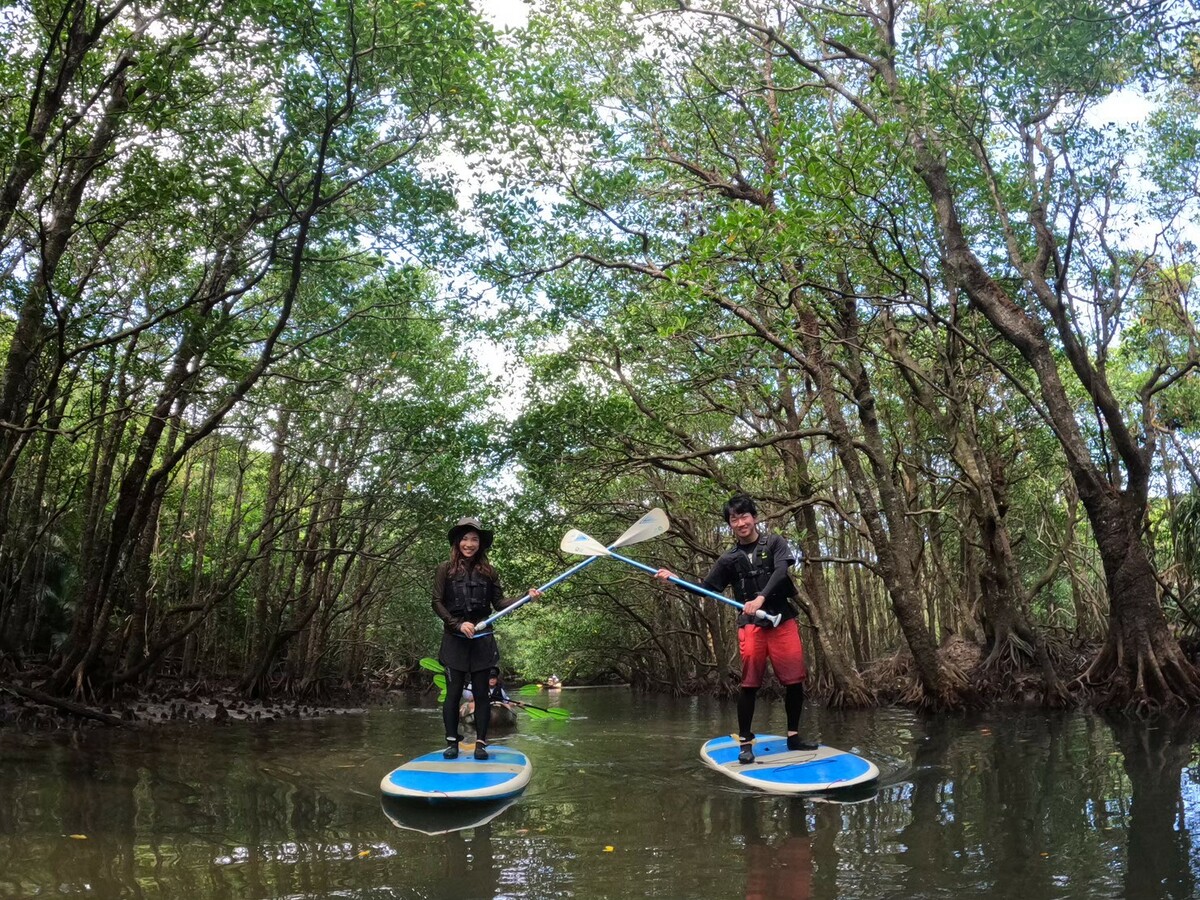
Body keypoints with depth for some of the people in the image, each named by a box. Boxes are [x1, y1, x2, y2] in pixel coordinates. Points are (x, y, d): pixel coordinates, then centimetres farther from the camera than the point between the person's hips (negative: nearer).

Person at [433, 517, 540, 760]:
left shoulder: (488, 572, 6)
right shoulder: (445, 570, -1)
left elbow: (499, 603, 4)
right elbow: (437, 603, -2)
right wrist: (458, 624, -12)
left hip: (482, 639, 2)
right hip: (454, 639, -2)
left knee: (481, 692, 3)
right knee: (453, 692, 0)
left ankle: (480, 743, 9)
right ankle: (452, 742, 9)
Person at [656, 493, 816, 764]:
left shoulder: (774, 543, 4)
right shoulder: (729, 559, 9)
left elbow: (781, 571, -13)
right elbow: (707, 587, 15)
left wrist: (761, 597, -28)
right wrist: (675, 580, 1)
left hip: (783, 620, 0)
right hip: (751, 624, 0)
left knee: (794, 680, 2)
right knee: (749, 683, -4)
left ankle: (794, 736, 18)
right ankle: (745, 742, 5)